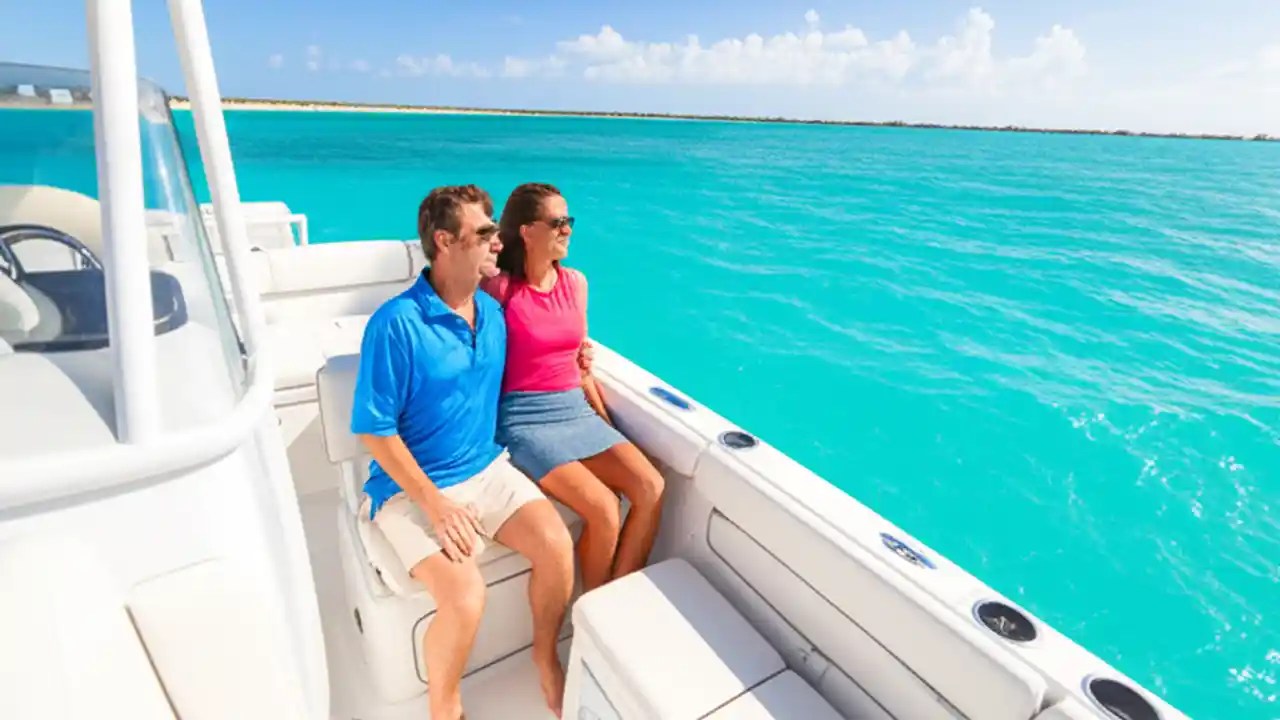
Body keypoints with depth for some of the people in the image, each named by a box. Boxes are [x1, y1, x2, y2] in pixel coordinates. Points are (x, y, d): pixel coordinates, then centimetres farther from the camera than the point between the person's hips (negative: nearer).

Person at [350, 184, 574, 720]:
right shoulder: (397, 323, -18)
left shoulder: (492, 312, 2)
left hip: (486, 468, 6)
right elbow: (375, 430, -16)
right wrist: (436, 503, -19)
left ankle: (545, 655, 16)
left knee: (558, 546, -14)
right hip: (411, 485, -5)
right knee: (465, 596, -23)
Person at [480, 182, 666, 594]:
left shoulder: (576, 283, 8)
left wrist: (605, 419, 12)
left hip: (576, 410, 6)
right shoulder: (499, 288, -9)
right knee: (603, 509, -21)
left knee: (651, 489, -13)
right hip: (524, 418, -5)